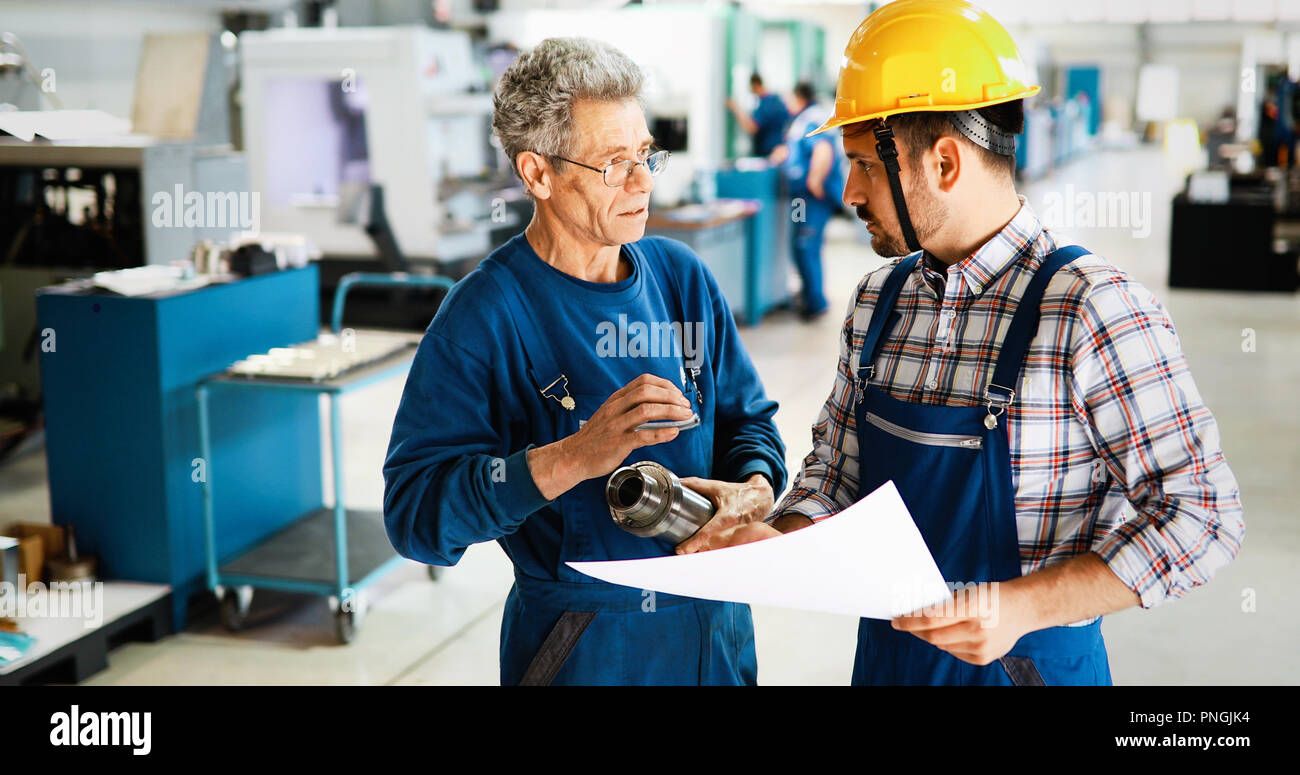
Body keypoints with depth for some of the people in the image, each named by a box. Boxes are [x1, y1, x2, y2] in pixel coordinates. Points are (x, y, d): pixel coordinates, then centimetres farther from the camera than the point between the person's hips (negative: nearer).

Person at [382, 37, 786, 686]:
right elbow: (414, 512, -22)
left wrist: (754, 488, -14)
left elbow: (748, 418, 8)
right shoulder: (484, 315, -17)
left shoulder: (681, 275, 0)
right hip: (581, 649, -5)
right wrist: (571, 457, -34)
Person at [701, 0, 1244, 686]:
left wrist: (1024, 605, -26)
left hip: (1027, 661, -6)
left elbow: (1200, 514, -18)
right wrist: (782, 540, -10)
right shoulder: (879, 300, 1)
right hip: (884, 653, 6)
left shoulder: (1092, 309, -19)